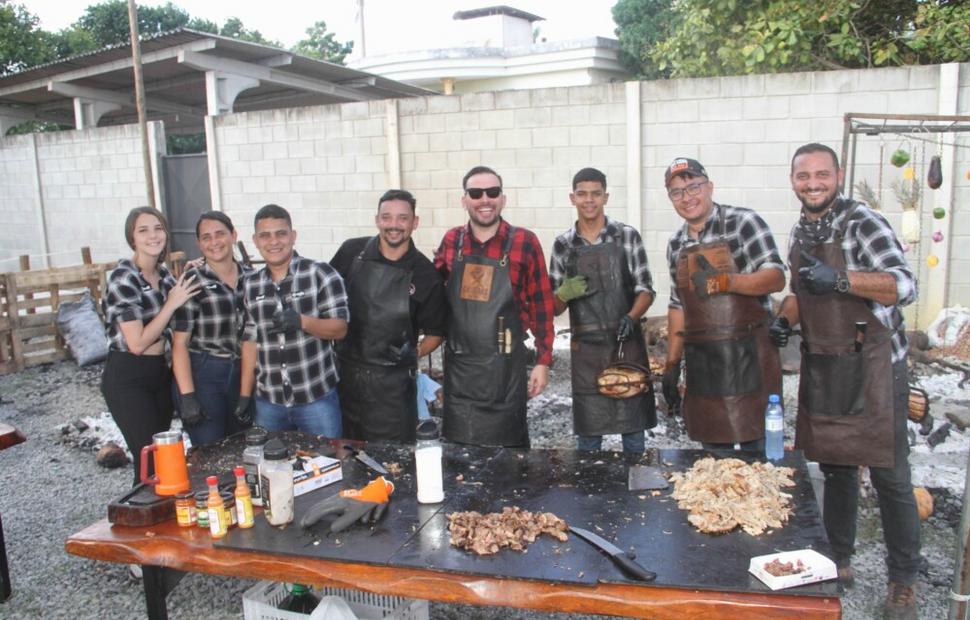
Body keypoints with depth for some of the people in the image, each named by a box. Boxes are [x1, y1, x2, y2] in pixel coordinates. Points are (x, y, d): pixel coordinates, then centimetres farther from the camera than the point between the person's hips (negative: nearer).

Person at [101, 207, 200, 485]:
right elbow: (137, 343, -21)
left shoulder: (163, 272, 6)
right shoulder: (123, 279, -17)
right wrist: (172, 303, -18)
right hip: (128, 380, -7)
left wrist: (189, 279, 4)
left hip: (160, 373, 7)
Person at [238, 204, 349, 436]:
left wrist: (302, 321, -27)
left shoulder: (321, 274, -7)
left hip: (317, 398, -4)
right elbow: (250, 340, 12)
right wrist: (244, 395, 10)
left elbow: (340, 328, -9)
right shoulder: (250, 285, 9)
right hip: (268, 402, 4)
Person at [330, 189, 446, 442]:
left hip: (392, 382, -2)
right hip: (344, 373, 2)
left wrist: (416, 353, -6)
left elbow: (436, 331, 6)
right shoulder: (351, 252, -2)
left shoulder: (425, 274, -4)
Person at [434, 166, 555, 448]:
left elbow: (541, 303, -3)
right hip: (457, 365, 3)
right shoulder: (451, 241, 4)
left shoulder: (524, 242, -6)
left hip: (505, 366, -3)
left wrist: (543, 361, -4)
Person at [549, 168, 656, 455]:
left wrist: (631, 317, -19)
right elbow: (555, 307, 7)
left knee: (633, 426, 9)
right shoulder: (562, 245, 4)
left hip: (627, 344, -1)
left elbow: (645, 289, 0)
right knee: (587, 431, 7)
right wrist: (565, 293, -15)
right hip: (585, 349, 1)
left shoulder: (627, 236, 0)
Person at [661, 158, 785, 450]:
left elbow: (776, 278, -14)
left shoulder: (743, 222, -6)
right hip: (701, 361, 5)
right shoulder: (676, 243, 11)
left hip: (748, 358, -5)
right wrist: (672, 365, 14)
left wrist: (724, 281, -30)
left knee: (757, 450, 0)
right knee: (713, 450, 12)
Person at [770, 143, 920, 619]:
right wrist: (784, 318, 6)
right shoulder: (801, 231, 10)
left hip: (871, 365, -6)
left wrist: (841, 280, -34)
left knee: (889, 476, 2)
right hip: (820, 367, 6)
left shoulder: (862, 222, -12)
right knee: (834, 468, 16)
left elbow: (904, 286, -21)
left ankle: (903, 581, 19)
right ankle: (839, 562, 32)